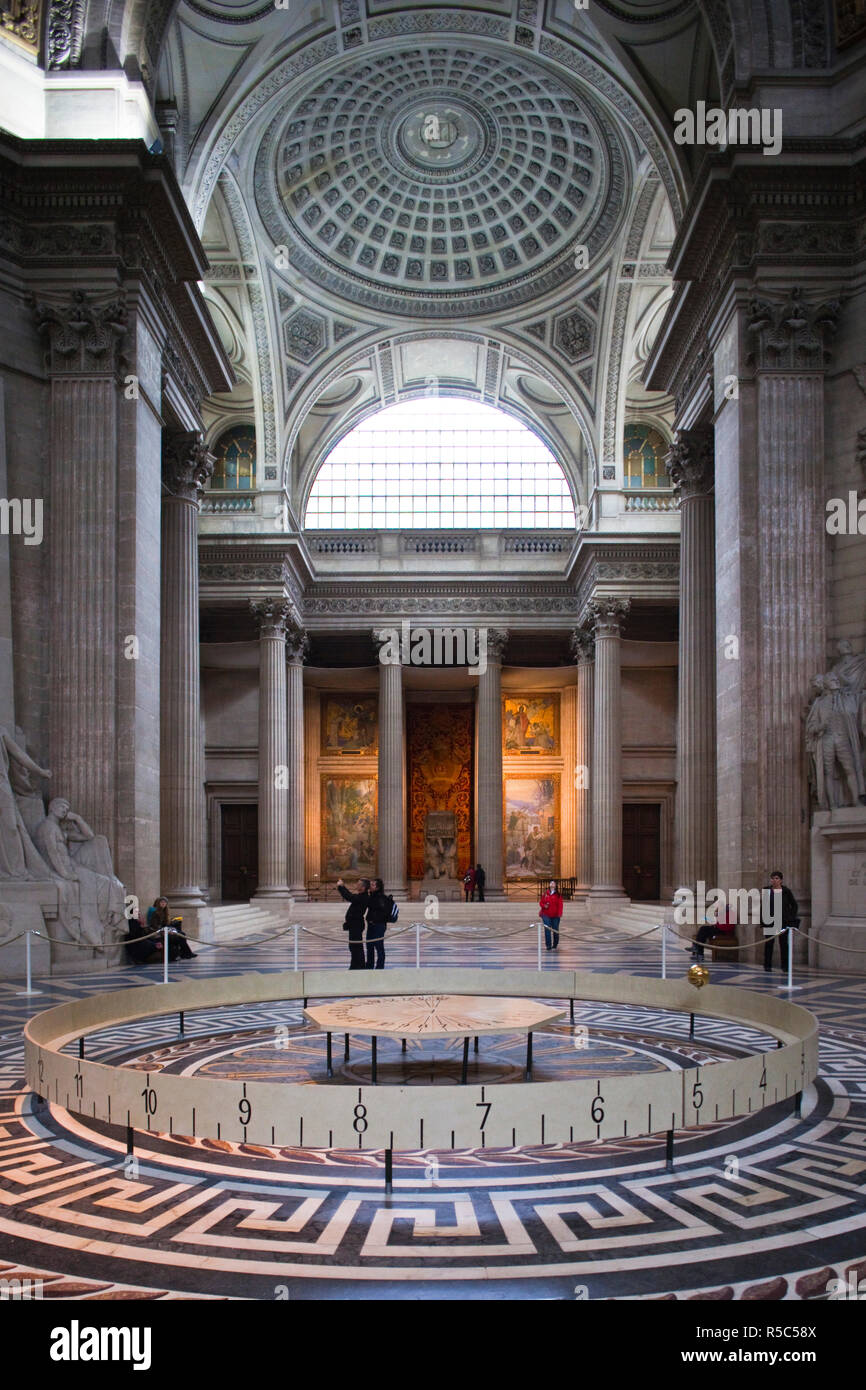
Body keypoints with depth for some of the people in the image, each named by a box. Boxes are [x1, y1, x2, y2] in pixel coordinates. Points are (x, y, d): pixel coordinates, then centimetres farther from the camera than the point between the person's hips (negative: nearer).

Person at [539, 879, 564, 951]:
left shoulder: (558, 895, 1)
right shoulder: (545, 894, 7)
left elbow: (560, 905, -4)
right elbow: (541, 903, 12)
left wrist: (560, 914, -13)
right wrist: (544, 905, -10)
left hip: (555, 916, -1)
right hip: (546, 915, 1)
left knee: (555, 930, 5)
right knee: (547, 930, -8)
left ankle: (555, 945, 22)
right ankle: (548, 946, -6)